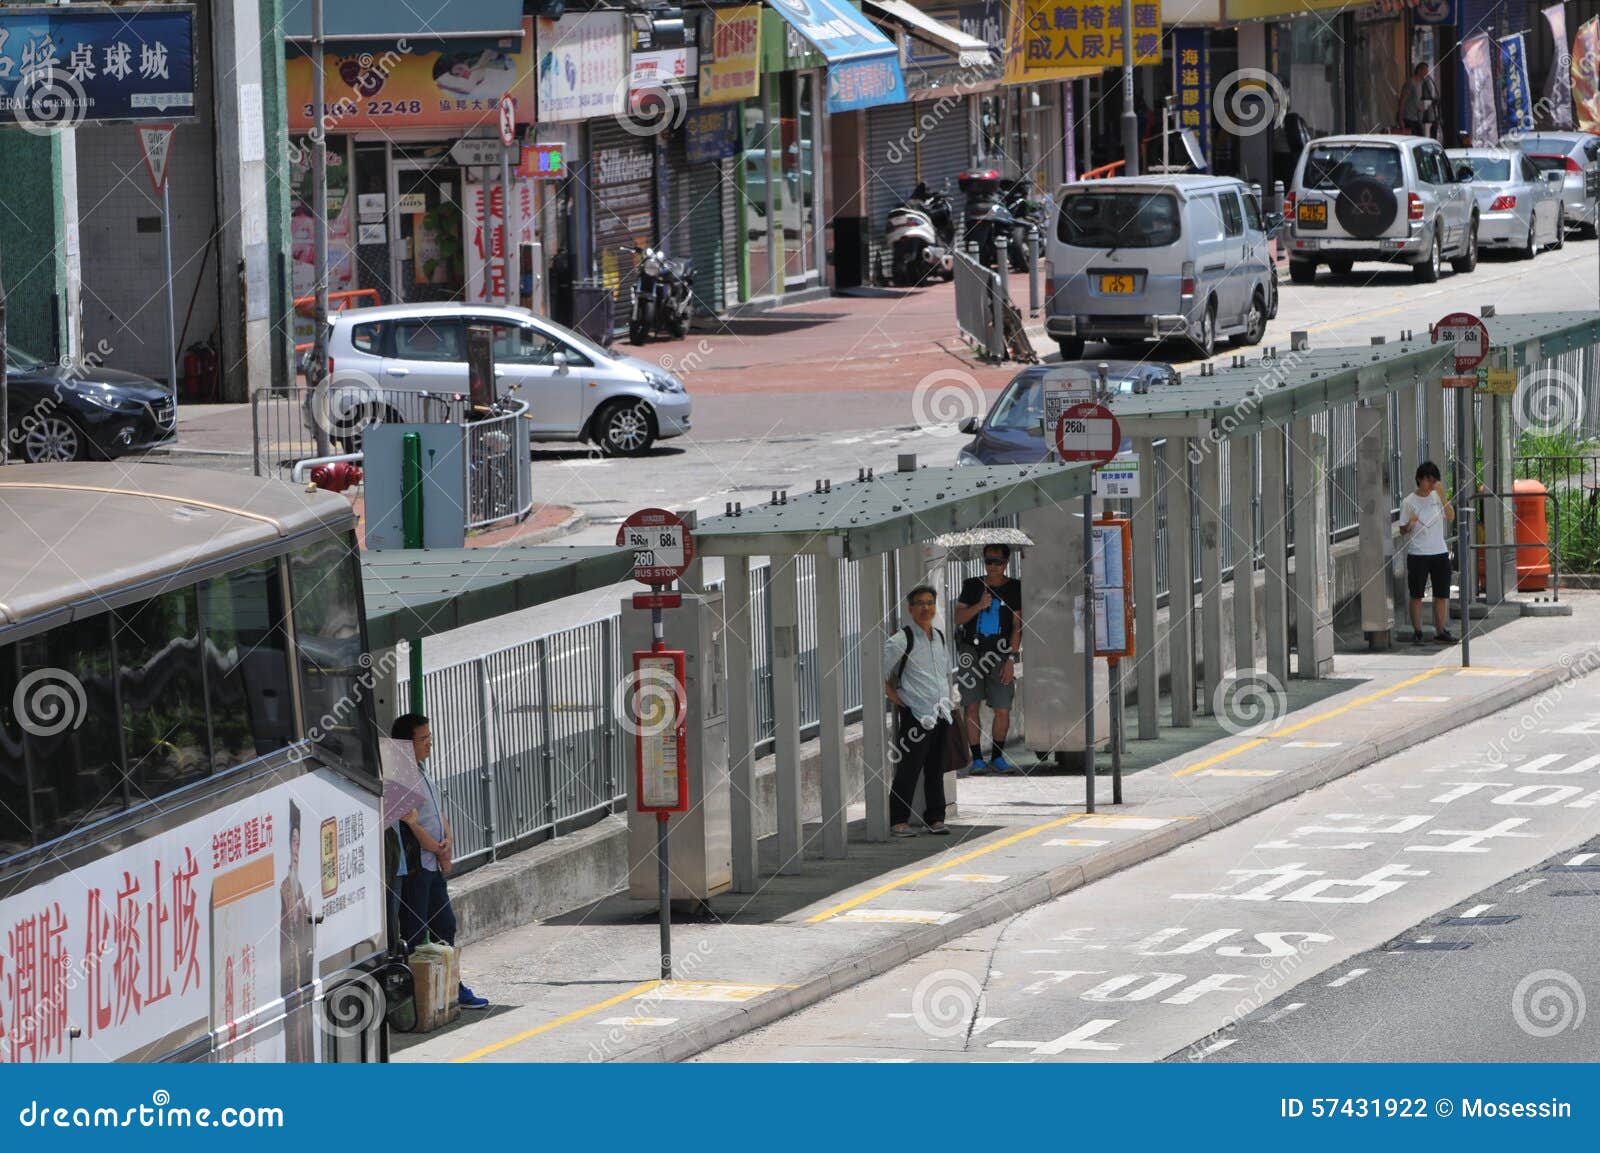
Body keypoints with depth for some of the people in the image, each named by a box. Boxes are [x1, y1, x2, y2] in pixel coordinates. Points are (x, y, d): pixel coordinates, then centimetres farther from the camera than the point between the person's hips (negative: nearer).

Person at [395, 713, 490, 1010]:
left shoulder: (422, 772, 15)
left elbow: (440, 815, 20)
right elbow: (412, 825, -20)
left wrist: (448, 843, 1)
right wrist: (439, 852, -8)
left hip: (434, 865, 10)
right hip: (413, 867, -10)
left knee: (444, 926, 17)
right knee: (414, 935, -6)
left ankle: (452, 989, 28)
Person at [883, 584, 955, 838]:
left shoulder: (940, 638, 13)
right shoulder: (901, 641, -8)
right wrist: (894, 696, -8)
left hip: (941, 713, 6)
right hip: (914, 716, -6)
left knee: (936, 769, 10)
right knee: (908, 769, -6)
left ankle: (935, 818, 17)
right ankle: (898, 820, 0)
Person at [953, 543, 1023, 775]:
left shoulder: (1014, 589, 2)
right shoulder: (972, 585, 7)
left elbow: (1017, 626, 1)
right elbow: (959, 618, 4)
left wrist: (1011, 660, -6)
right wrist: (979, 606, -13)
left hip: (999, 655, -1)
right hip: (972, 651, 1)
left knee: (1003, 711, -4)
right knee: (972, 707, -4)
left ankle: (997, 757, 14)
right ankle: (977, 759, 3)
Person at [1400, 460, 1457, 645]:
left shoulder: (1436, 497, 7)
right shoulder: (1409, 502, -1)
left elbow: (1450, 517, -4)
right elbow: (1403, 529, 1)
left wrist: (1442, 496, -14)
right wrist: (1409, 524, -21)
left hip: (1439, 553, 3)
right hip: (1417, 554, -3)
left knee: (1441, 594, 4)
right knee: (1416, 594, -1)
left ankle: (1440, 631, 12)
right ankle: (1417, 632, 5)